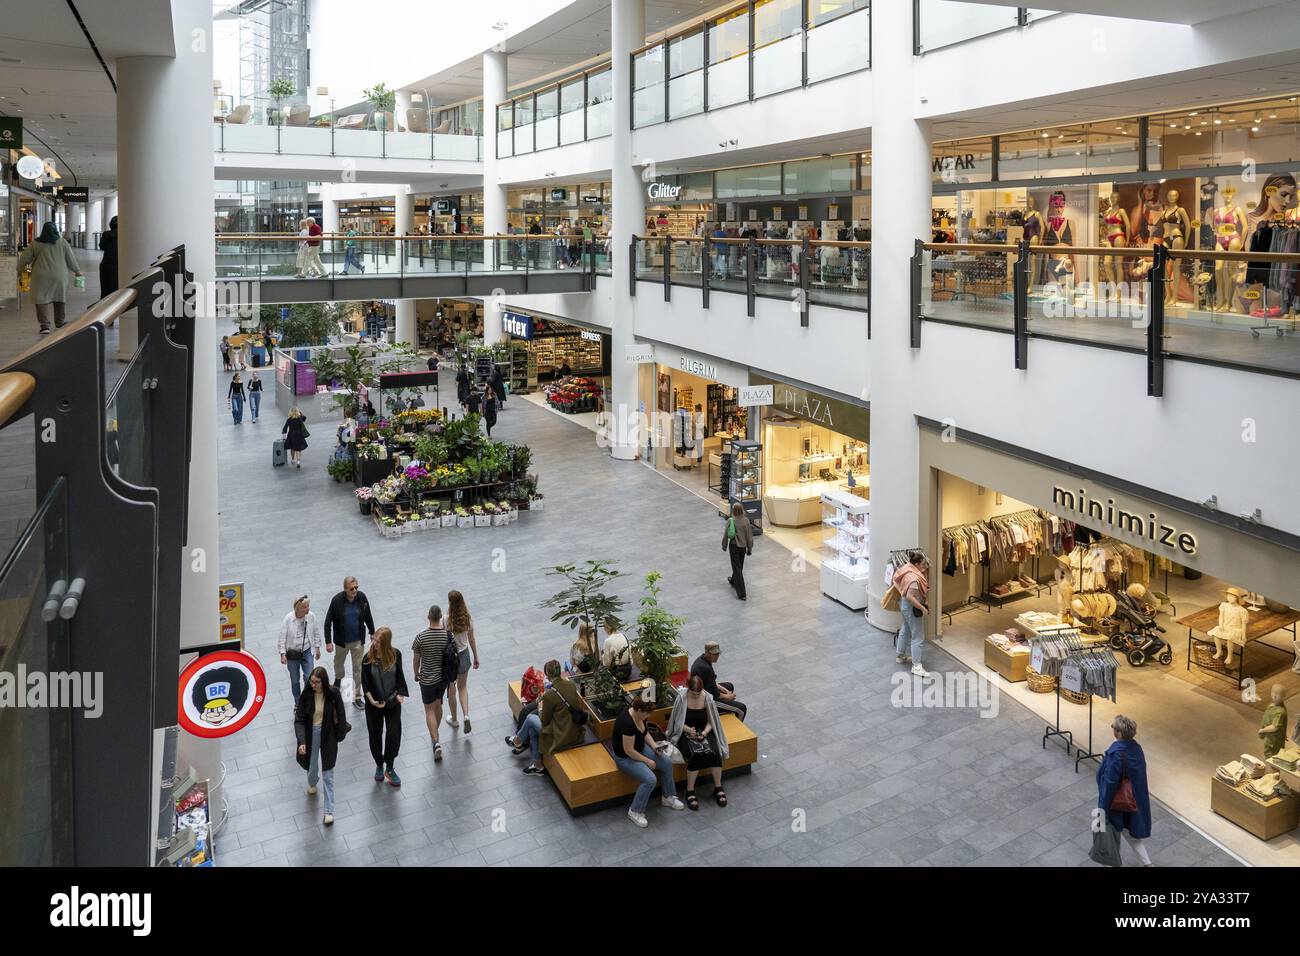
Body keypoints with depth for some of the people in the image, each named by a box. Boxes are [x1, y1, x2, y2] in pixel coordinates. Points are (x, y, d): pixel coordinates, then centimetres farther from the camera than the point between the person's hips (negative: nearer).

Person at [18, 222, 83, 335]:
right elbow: (71, 259, 3)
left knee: (42, 300, 1)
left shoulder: (36, 244, -1)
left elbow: (25, 258, 5)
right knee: (60, 299, 14)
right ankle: (59, 324, 21)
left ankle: (45, 325, -7)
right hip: (59, 277, 1)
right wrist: (77, 271, 17)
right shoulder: (62, 242, -1)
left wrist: (20, 269, 22)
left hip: (42, 277, -1)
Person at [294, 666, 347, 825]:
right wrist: (301, 741, -27)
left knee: (328, 773, 2)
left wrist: (339, 736, 0)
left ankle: (329, 811, 9)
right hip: (311, 735, 1)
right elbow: (299, 720, -16)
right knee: (312, 765, 21)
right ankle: (312, 783, 58)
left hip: (328, 736, -1)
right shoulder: (306, 695, -15)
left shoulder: (333, 693, -16)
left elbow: (340, 716, -5)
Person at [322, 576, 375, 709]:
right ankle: (338, 679, 57)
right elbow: (328, 621, -13)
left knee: (358, 668, 4)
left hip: (358, 640, 1)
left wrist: (372, 633, 9)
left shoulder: (362, 597, -14)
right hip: (341, 641, -1)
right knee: (339, 662, 24)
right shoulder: (337, 600, -21)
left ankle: (356, 697, 15)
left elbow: (368, 617, 1)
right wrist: (328, 642, -15)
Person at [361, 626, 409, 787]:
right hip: (374, 704, 0)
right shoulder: (368, 658, -13)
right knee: (375, 735, 13)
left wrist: (400, 693, -12)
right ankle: (379, 766, 35)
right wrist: (372, 700, -18)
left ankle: (389, 768, 19)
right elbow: (365, 682, -8)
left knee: (394, 735, -1)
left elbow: (399, 675, 0)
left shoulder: (395, 655, -11)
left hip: (393, 703, 0)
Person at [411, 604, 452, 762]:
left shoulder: (421, 637, -20)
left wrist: (416, 674, 11)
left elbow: (416, 660, -8)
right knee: (438, 704, 25)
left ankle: (436, 741, -6)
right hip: (444, 677, 3)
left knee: (430, 710, 6)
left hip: (427, 679, -3)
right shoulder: (448, 635, -13)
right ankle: (435, 731, 43)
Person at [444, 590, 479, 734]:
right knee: (462, 687, 22)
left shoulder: (446, 620, -24)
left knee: (451, 689, 18)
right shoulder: (468, 618, -11)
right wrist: (475, 657, 13)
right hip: (464, 655, 3)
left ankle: (454, 719, 34)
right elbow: (471, 640, 0)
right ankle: (466, 716, 6)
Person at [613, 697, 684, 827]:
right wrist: (647, 761, -17)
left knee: (667, 763, 0)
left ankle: (667, 797, 20)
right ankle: (635, 812, -4)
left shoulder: (640, 715, -8)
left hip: (641, 748, 9)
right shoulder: (627, 722, -35)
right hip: (625, 757, -9)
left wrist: (654, 746, -3)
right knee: (650, 779, -23)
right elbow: (629, 750, -28)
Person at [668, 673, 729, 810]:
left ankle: (718, 788, -9)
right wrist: (688, 729, -20)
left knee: (714, 753, -27)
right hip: (686, 733, -2)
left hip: (704, 732, 3)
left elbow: (711, 721, 5)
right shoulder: (681, 699, -10)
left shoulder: (708, 698, -3)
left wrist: (705, 732, -14)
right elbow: (677, 722, -3)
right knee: (696, 754, -32)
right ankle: (690, 791, -18)